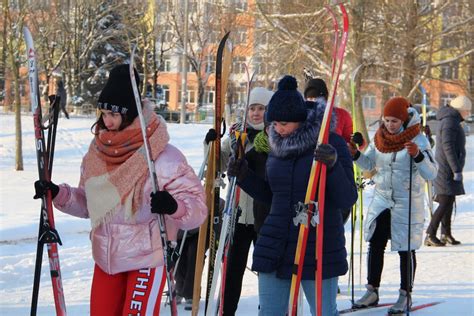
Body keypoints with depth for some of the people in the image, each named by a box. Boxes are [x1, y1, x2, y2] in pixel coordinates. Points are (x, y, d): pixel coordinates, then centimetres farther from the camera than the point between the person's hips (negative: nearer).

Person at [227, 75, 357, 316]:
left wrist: (333, 166, -29)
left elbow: (347, 200, -13)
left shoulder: (330, 144, -8)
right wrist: (244, 176, 5)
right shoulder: (276, 147, 7)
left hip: (319, 247, -5)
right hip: (275, 247, 5)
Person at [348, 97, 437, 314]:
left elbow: (431, 174, -20)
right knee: (375, 245, 8)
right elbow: (368, 164, 13)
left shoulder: (418, 139, -13)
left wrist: (418, 156, -36)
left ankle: (405, 295, 16)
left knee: (406, 249, 4)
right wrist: (356, 155, -6)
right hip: (381, 198, 5)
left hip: (408, 202, -5)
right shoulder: (380, 137, 1)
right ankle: (372, 291, 19)